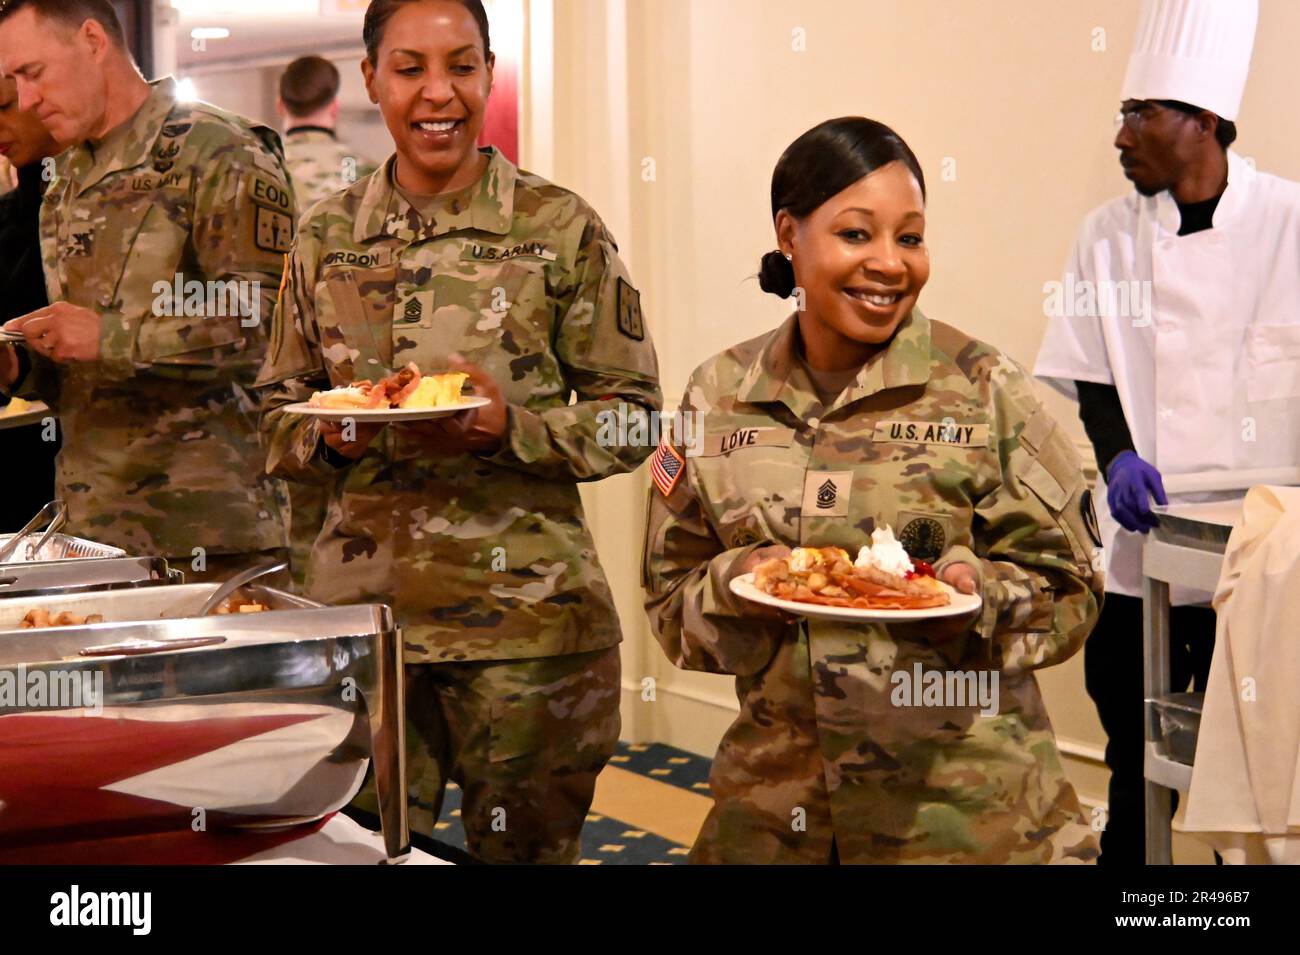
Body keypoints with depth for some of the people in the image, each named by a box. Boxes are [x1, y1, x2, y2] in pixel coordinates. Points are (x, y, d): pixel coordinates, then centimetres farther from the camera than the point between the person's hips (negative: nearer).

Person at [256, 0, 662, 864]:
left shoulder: (560, 229, -2)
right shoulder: (327, 238, 7)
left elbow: (631, 418, 0)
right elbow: (278, 413, 14)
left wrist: (511, 429, -17)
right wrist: (329, 435, -8)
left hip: (525, 613, -2)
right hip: (362, 601, 3)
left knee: (523, 849, 9)